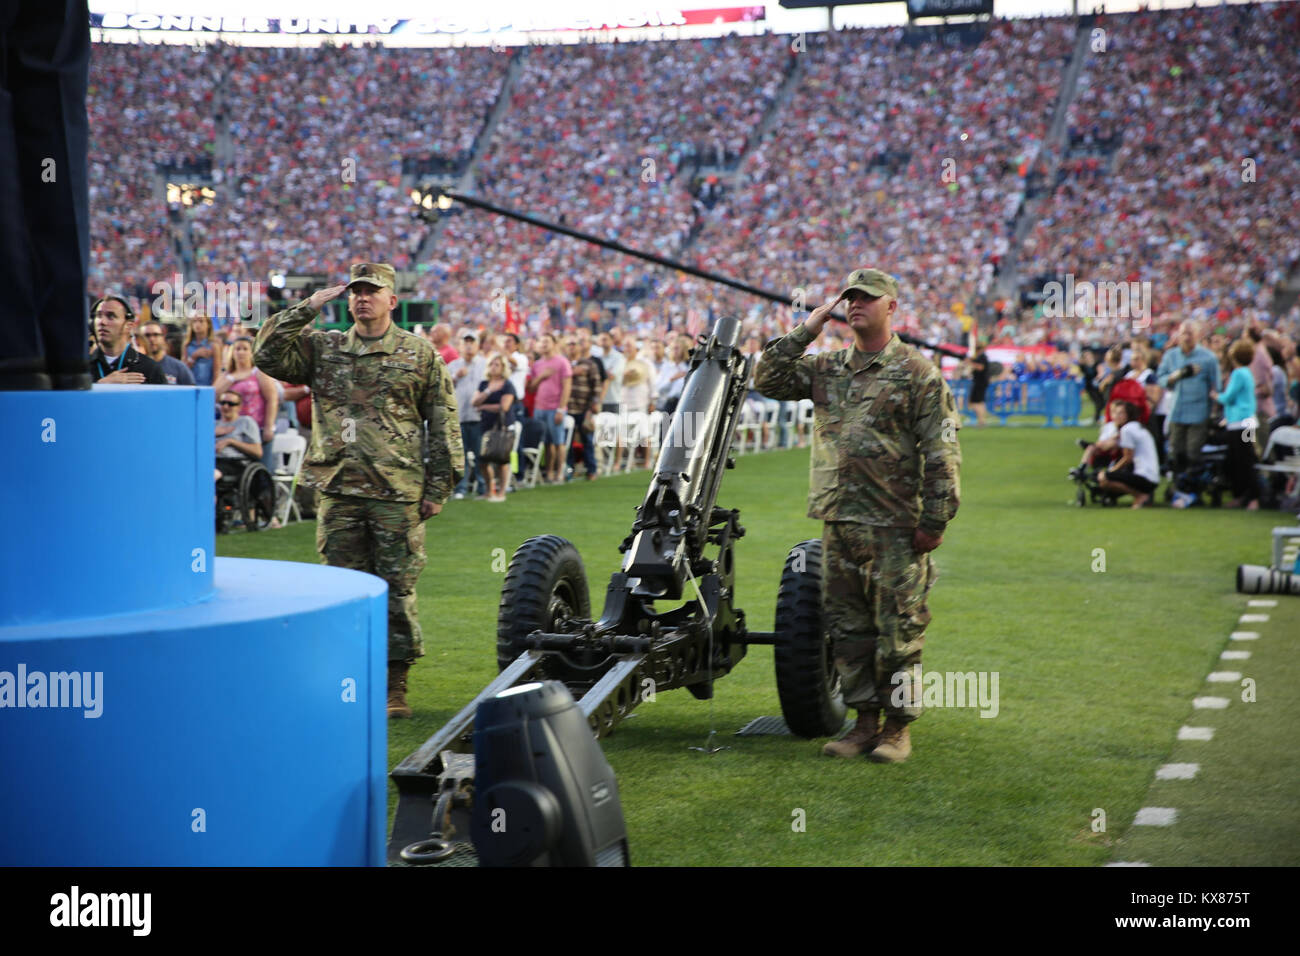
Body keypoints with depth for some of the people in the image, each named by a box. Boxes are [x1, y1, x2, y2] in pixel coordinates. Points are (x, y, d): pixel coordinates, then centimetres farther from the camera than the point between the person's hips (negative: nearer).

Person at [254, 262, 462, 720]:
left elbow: (443, 423, 6)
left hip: (398, 496, -2)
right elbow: (268, 354, 0)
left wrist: (438, 487, 0)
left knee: (397, 591, 1)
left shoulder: (420, 354, 6)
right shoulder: (322, 348, 12)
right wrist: (308, 309, -3)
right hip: (338, 494, 2)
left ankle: (395, 686, 10)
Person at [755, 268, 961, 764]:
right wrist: (805, 331, 5)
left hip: (896, 527, -5)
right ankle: (865, 719, 20)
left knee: (898, 630, 0)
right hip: (838, 521, 6)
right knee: (848, 628, 10)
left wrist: (935, 520, -11)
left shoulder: (917, 372, -3)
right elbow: (769, 380, 11)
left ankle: (898, 726, 10)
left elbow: (941, 452, -6)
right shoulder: (826, 369, 13)